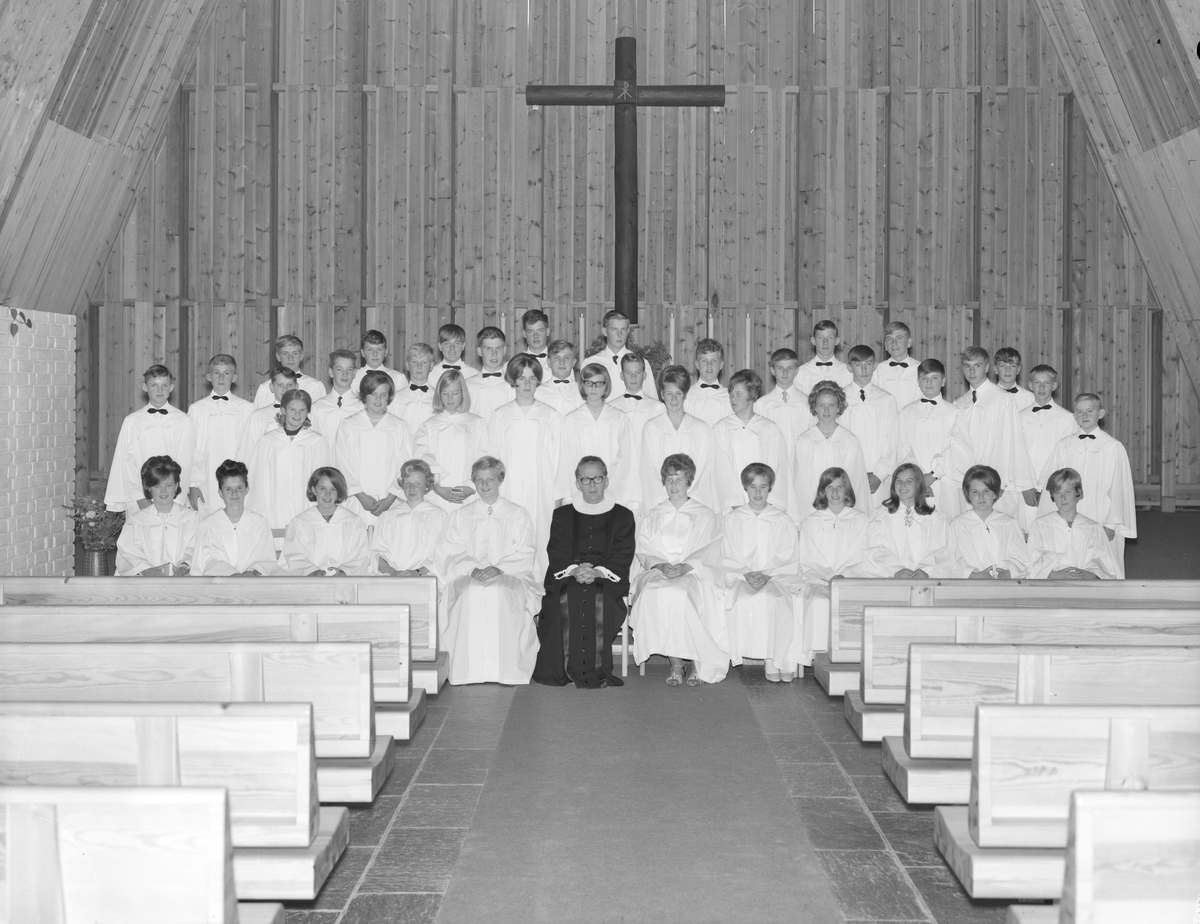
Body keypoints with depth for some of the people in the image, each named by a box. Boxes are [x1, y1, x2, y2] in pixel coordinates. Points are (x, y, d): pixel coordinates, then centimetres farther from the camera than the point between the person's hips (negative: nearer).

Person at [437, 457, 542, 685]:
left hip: (509, 579, -1)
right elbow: (451, 554, 6)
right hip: (468, 579, 1)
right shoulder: (460, 516, 17)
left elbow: (524, 555, 3)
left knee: (500, 594, -35)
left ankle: (506, 672, -29)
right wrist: (472, 569, -14)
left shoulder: (518, 515, 14)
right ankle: (469, 672, -28)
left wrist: (499, 569, -15)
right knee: (470, 596, -33)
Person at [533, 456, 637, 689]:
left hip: (608, 582, -1)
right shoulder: (562, 515, 19)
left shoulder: (623, 516, 14)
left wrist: (597, 572, -17)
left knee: (599, 603, -35)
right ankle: (568, 670, -28)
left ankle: (596, 672, -30)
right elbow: (556, 553, 6)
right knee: (567, 603, -34)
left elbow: (623, 557, 2)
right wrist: (575, 570, -16)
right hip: (566, 579, 1)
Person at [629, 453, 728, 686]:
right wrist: (660, 565, -10)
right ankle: (676, 663, -29)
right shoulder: (652, 516, 22)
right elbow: (644, 552, 12)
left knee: (679, 594, -37)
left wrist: (686, 566, -16)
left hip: (694, 574, -2)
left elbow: (709, 554, 2)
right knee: (654, 594, -34)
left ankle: (697, 662, -25)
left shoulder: (705, 516, 14)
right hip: (658, 573, 2)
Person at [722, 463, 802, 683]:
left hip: (776, 576, -1)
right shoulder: (731, 520, 13)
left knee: (773, 598, -32)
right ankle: (770, 661, -28)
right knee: (742, 599, -31)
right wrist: (746, 574, -13)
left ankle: (781, 660, -25)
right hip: (740, 577, 1)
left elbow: (786, 557, 2)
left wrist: (766, 574, -15)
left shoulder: (782, 520, 10)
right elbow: (728, 559, 5)